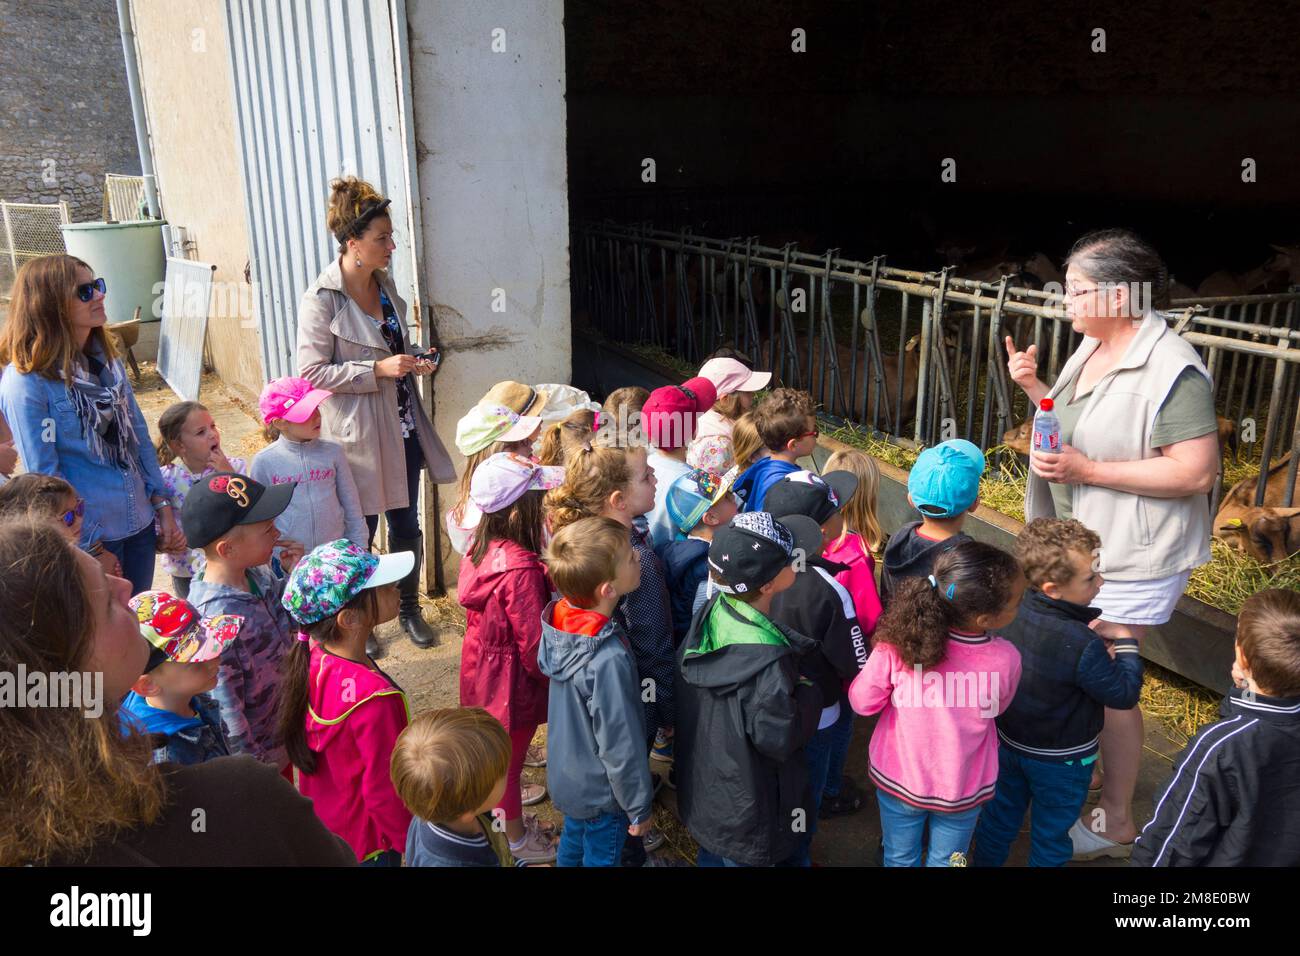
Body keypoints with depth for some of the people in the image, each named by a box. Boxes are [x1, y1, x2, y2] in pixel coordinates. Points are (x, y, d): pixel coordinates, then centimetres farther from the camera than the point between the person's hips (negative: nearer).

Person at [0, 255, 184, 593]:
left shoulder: (106, 361, 4)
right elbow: (44, 476, -15)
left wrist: (163, 505, 5)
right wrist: (92, 551, -13)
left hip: (140, 523, 6)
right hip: (90, 536, -6)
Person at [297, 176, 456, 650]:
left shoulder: (384, 283, 6)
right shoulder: (322, 299, -17)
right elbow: (311, 373, -17)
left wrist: (415, 361, 1)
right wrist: (378, 370, -23)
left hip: (402, 430, 7)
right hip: (357, 435, -6)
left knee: (406, 526, 16)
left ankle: (409, 609, 35)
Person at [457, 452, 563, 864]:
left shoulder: (481, 549, -9)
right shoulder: (522, 570, -35)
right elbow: (534, 646, -29)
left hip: (482, 664, 8)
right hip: (512, 680, -8)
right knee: (510, 752, 14)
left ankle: (503, 794, 57)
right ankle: (518, 837, 36)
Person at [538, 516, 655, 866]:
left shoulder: (562, 619, -16)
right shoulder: (608, 661, -39)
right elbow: (621, 748, -28)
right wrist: (640, 808, -11)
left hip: (566, 774, 6)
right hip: (601, 791, -6)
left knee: (573, 841, 30)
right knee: (600, 858, 19)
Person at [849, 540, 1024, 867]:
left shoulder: (896, 644, -29)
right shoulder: (1005, 660, -26)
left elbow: (862, 702, -14)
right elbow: (996, 709, -3)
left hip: (898, 778, 0)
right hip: (962, 789, 0)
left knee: (899, 859, 26)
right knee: (945, 861, 28)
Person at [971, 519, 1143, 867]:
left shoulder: (1013, 611, -16)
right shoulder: (1083, 646, -35)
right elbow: (1125, 694, -20)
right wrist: (1127, 643, -10)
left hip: (1009, 742, 6)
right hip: (1061, 760, -6)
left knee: (1000, 815, 27)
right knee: (1050, 837, 20)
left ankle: (984, 861, 46)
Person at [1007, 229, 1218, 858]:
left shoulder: (1170, 369, -23)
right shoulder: (1092, 347, 4)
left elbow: (1196, 472, -25)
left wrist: (1086, 469, -26)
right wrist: (1033, 386, -2)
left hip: (1130, 559, -9)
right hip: (1079, 544, 9)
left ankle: (1116, 822, 23)